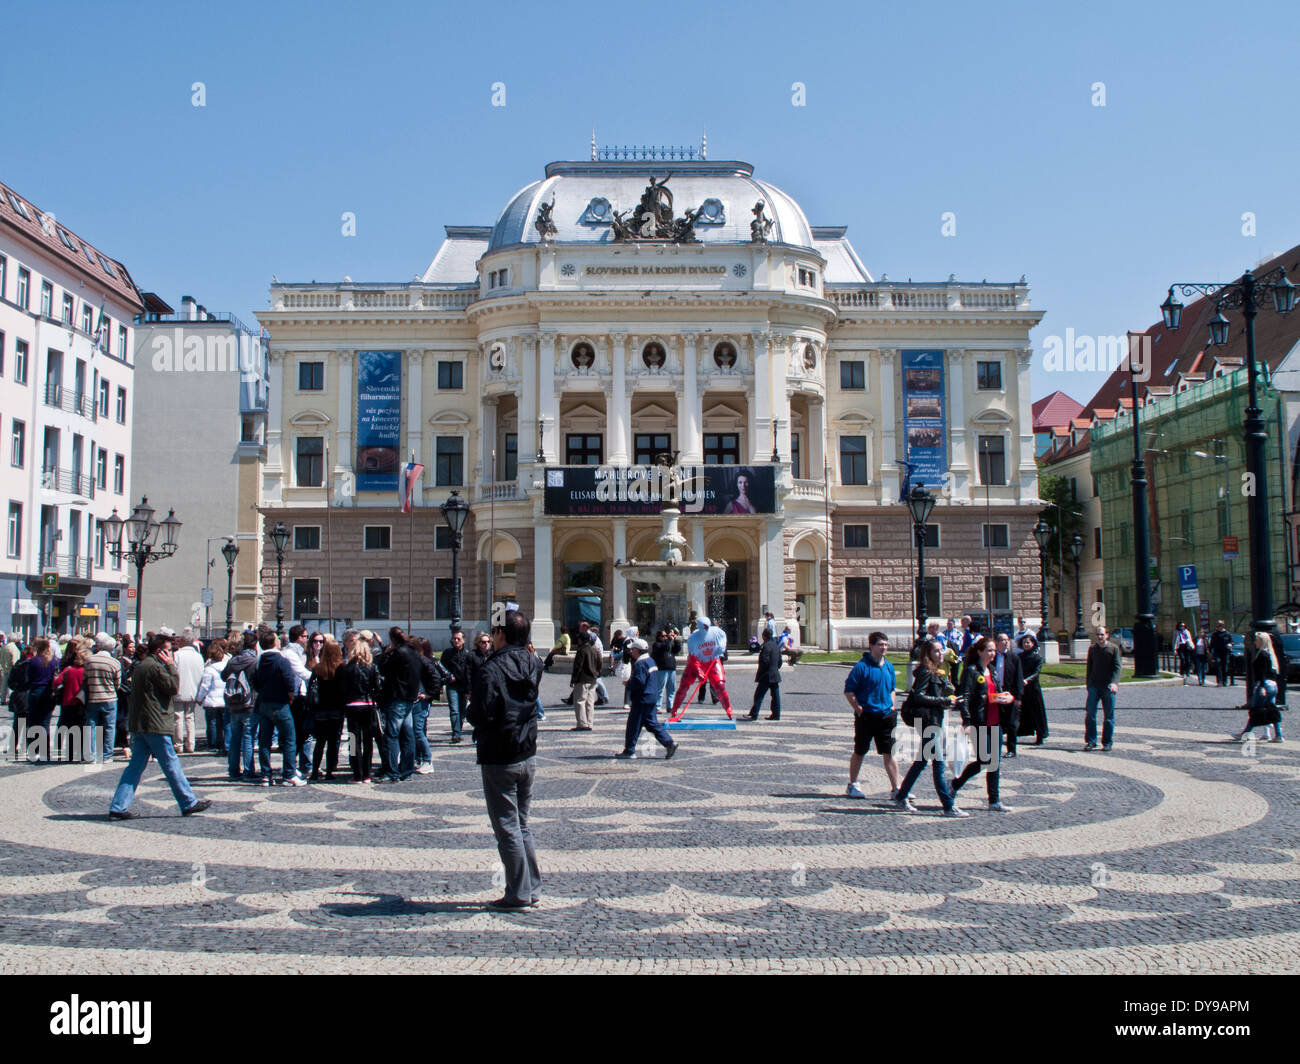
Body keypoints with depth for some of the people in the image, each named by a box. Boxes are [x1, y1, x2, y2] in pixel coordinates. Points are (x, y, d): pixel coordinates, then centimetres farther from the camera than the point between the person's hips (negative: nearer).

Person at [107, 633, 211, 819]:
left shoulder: (141, 666, 18)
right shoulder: (155, 666, -14)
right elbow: (173, 687, -14)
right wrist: (171, 665, -7)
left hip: (139, 726, 9)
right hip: (155, 726, -9)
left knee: (135, 766, 8)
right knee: (171, 764, -1)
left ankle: (118, 807, 4)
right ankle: (189, 803, 7)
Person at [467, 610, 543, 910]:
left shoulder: (493, 668, -19)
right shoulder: (533, 665, 4)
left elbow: (481, 715, -23)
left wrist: (470, 709, -1)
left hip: (499, 760, -7)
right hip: (528, 755, 7)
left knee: (507, 828, 2)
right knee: (522, 824, 18)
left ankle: (519, 894, 7)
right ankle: (532, 888, 22)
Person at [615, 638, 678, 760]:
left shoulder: (640, 664, -17)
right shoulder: (650, 660, 15)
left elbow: (638, 682, -26)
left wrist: (628, 683, -8)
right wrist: (631, 681, 17)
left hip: (642, 700, -10)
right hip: (652, 698, 10)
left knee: (634, 725, -1)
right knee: (651, 722, 13)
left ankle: (629, 751, 5)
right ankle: (669, 743, 5)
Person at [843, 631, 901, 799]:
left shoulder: (889, 666, 8)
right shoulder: (862, 666, -11)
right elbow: (848, 691, -9)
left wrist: (892, 706, 11)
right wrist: (858, 708, -12)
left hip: (886, 716, 4)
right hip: (866, 716, -4)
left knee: (889, 753, 2)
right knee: (859, 752, 10)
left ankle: (895, 788, 6)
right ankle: (852, 785, 25)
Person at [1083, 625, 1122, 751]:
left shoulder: (1114, 648, -1)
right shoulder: (1092, 648, 10)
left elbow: (1117, 666, -8)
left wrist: (1114, 682, -22)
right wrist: (1088, 684, 13)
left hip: (1108, 687, -2)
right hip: (1094, 686, 2)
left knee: (1109, 716, 4)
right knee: (1090, 713, -5)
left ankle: (1107, 742, 13)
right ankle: (1090, 741, 2)